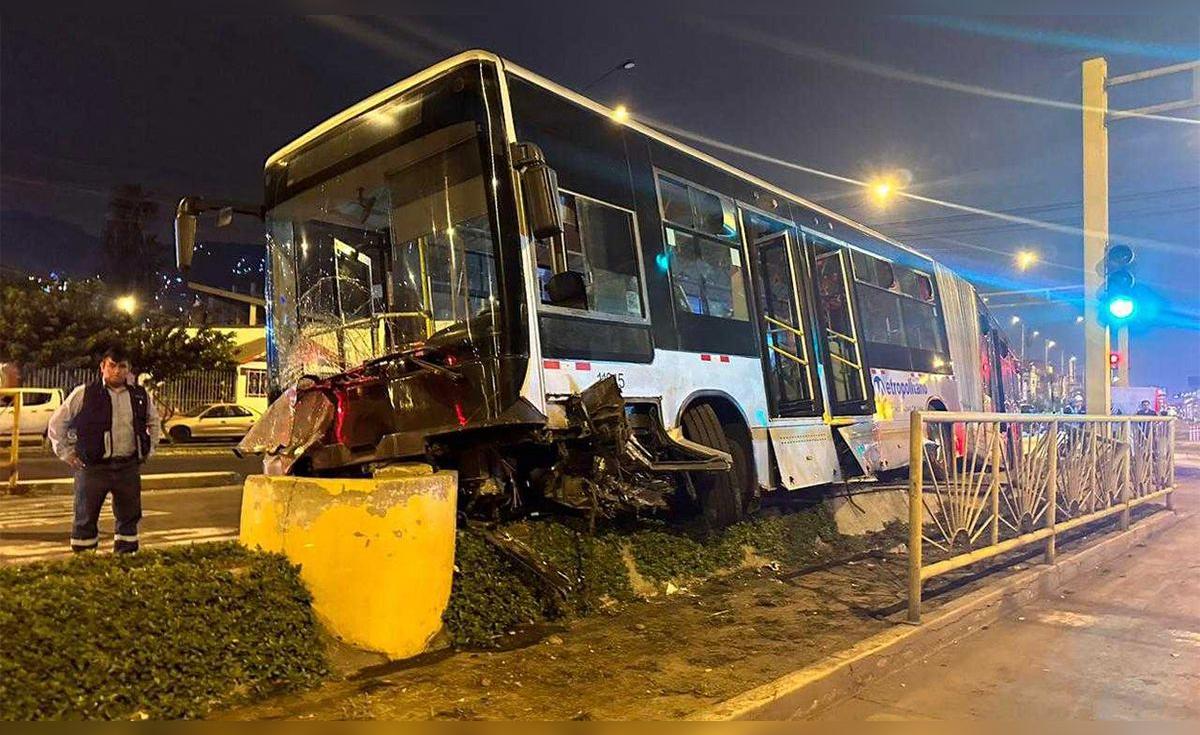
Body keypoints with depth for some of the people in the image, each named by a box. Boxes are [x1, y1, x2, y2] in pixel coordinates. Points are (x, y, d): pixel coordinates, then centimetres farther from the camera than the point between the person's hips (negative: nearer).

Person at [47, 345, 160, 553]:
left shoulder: (140, 395, 7)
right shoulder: (84, 394, -3)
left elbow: (154, 422, 23)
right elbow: (57, 423, 5)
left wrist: (149, 450, 14)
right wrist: (66, 453, 3)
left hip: (129, 467, 3)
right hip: (92, 468, -3)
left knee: (129, 517, 11)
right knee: (85, 519, 5)